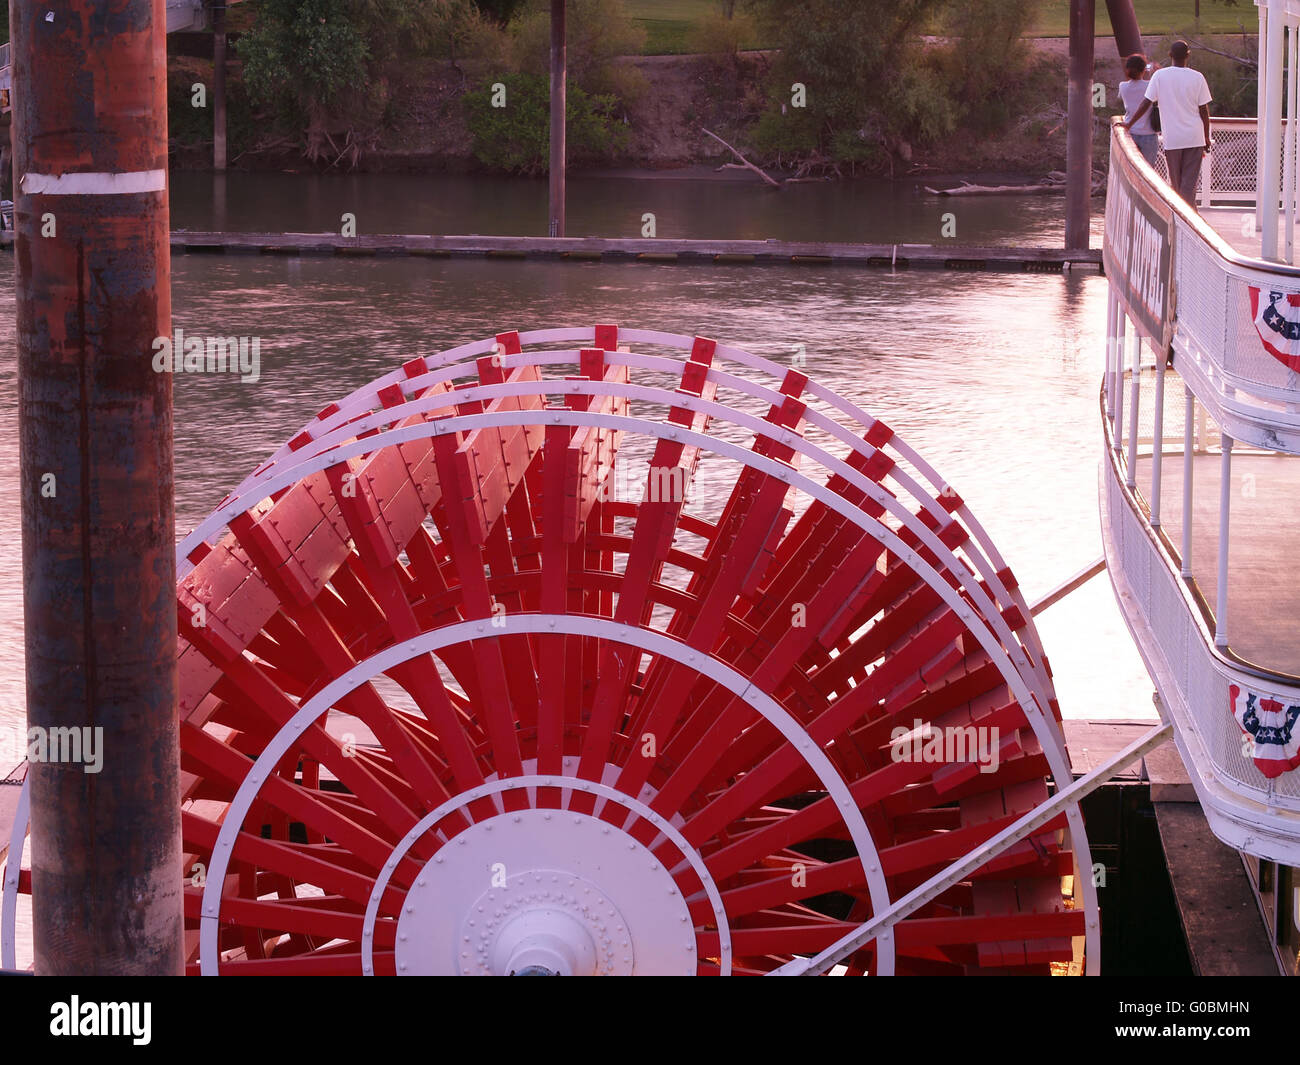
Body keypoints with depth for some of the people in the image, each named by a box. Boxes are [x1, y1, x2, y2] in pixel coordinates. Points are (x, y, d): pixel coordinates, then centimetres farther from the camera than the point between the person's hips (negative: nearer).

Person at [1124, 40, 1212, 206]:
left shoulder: (1160, 76, -2)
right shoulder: (1197, 77, -1)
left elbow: (1146, 104, -2)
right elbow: (1204, 110, 1)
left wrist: (1129, 124, 8)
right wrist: (1206, 138, 11)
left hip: (1172, 138, 0)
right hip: (1195, 137, 0)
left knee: (1176, 182, 13)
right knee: (1189, 183, -2)